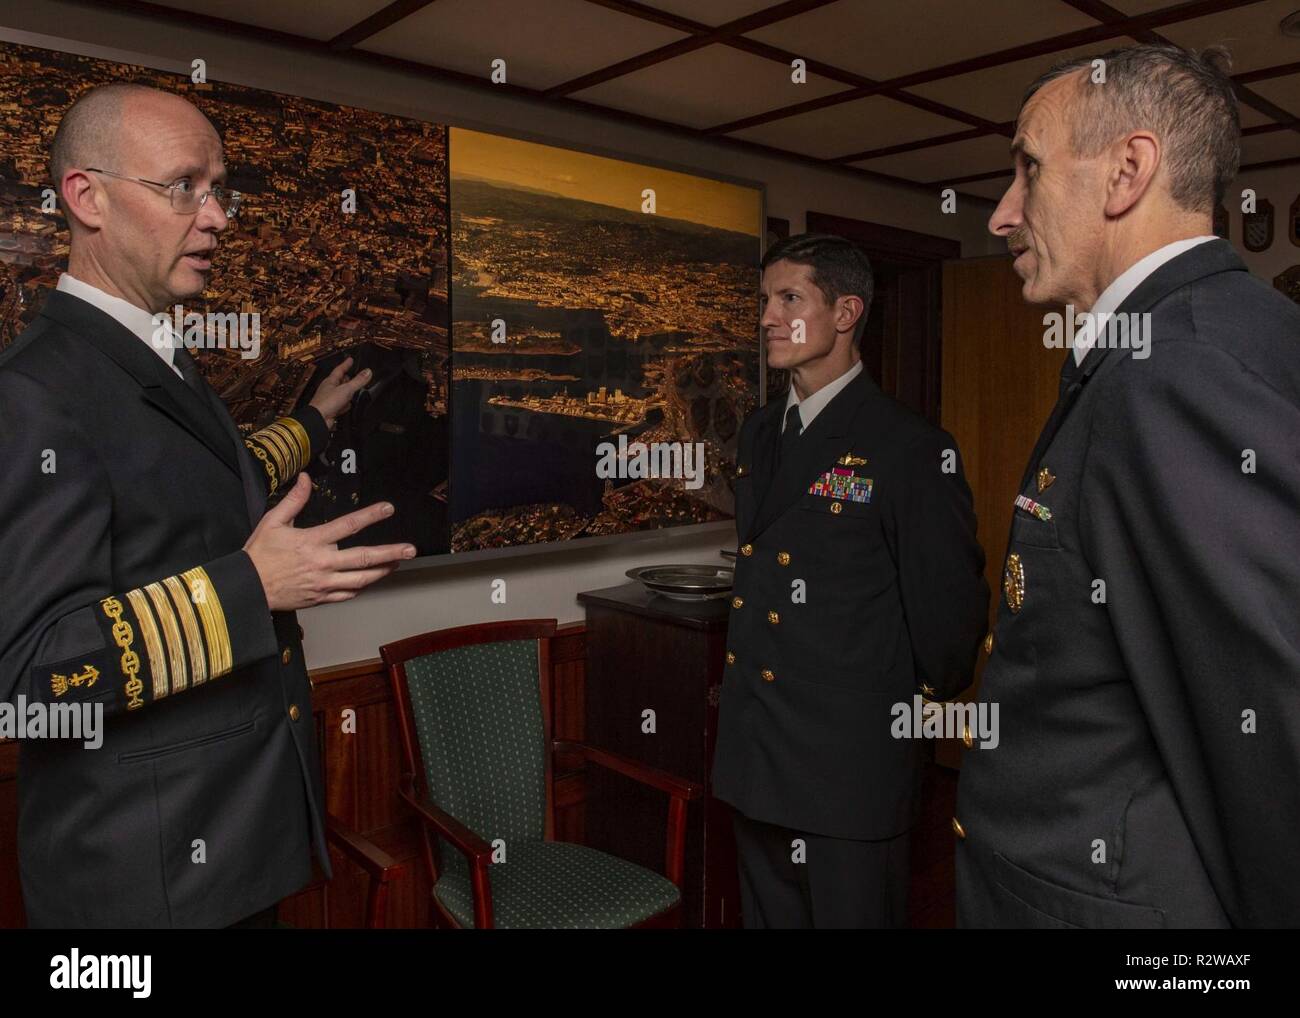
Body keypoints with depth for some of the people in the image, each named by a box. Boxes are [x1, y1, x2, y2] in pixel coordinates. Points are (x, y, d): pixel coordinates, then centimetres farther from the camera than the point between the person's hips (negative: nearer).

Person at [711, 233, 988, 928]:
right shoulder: (759, 434, 9)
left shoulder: (911, 450, -16)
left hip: (850, 768, -7)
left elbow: (949, 607, -10)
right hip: (753, 762, 7)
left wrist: (919, 709, 1)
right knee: (768, 914, 22)